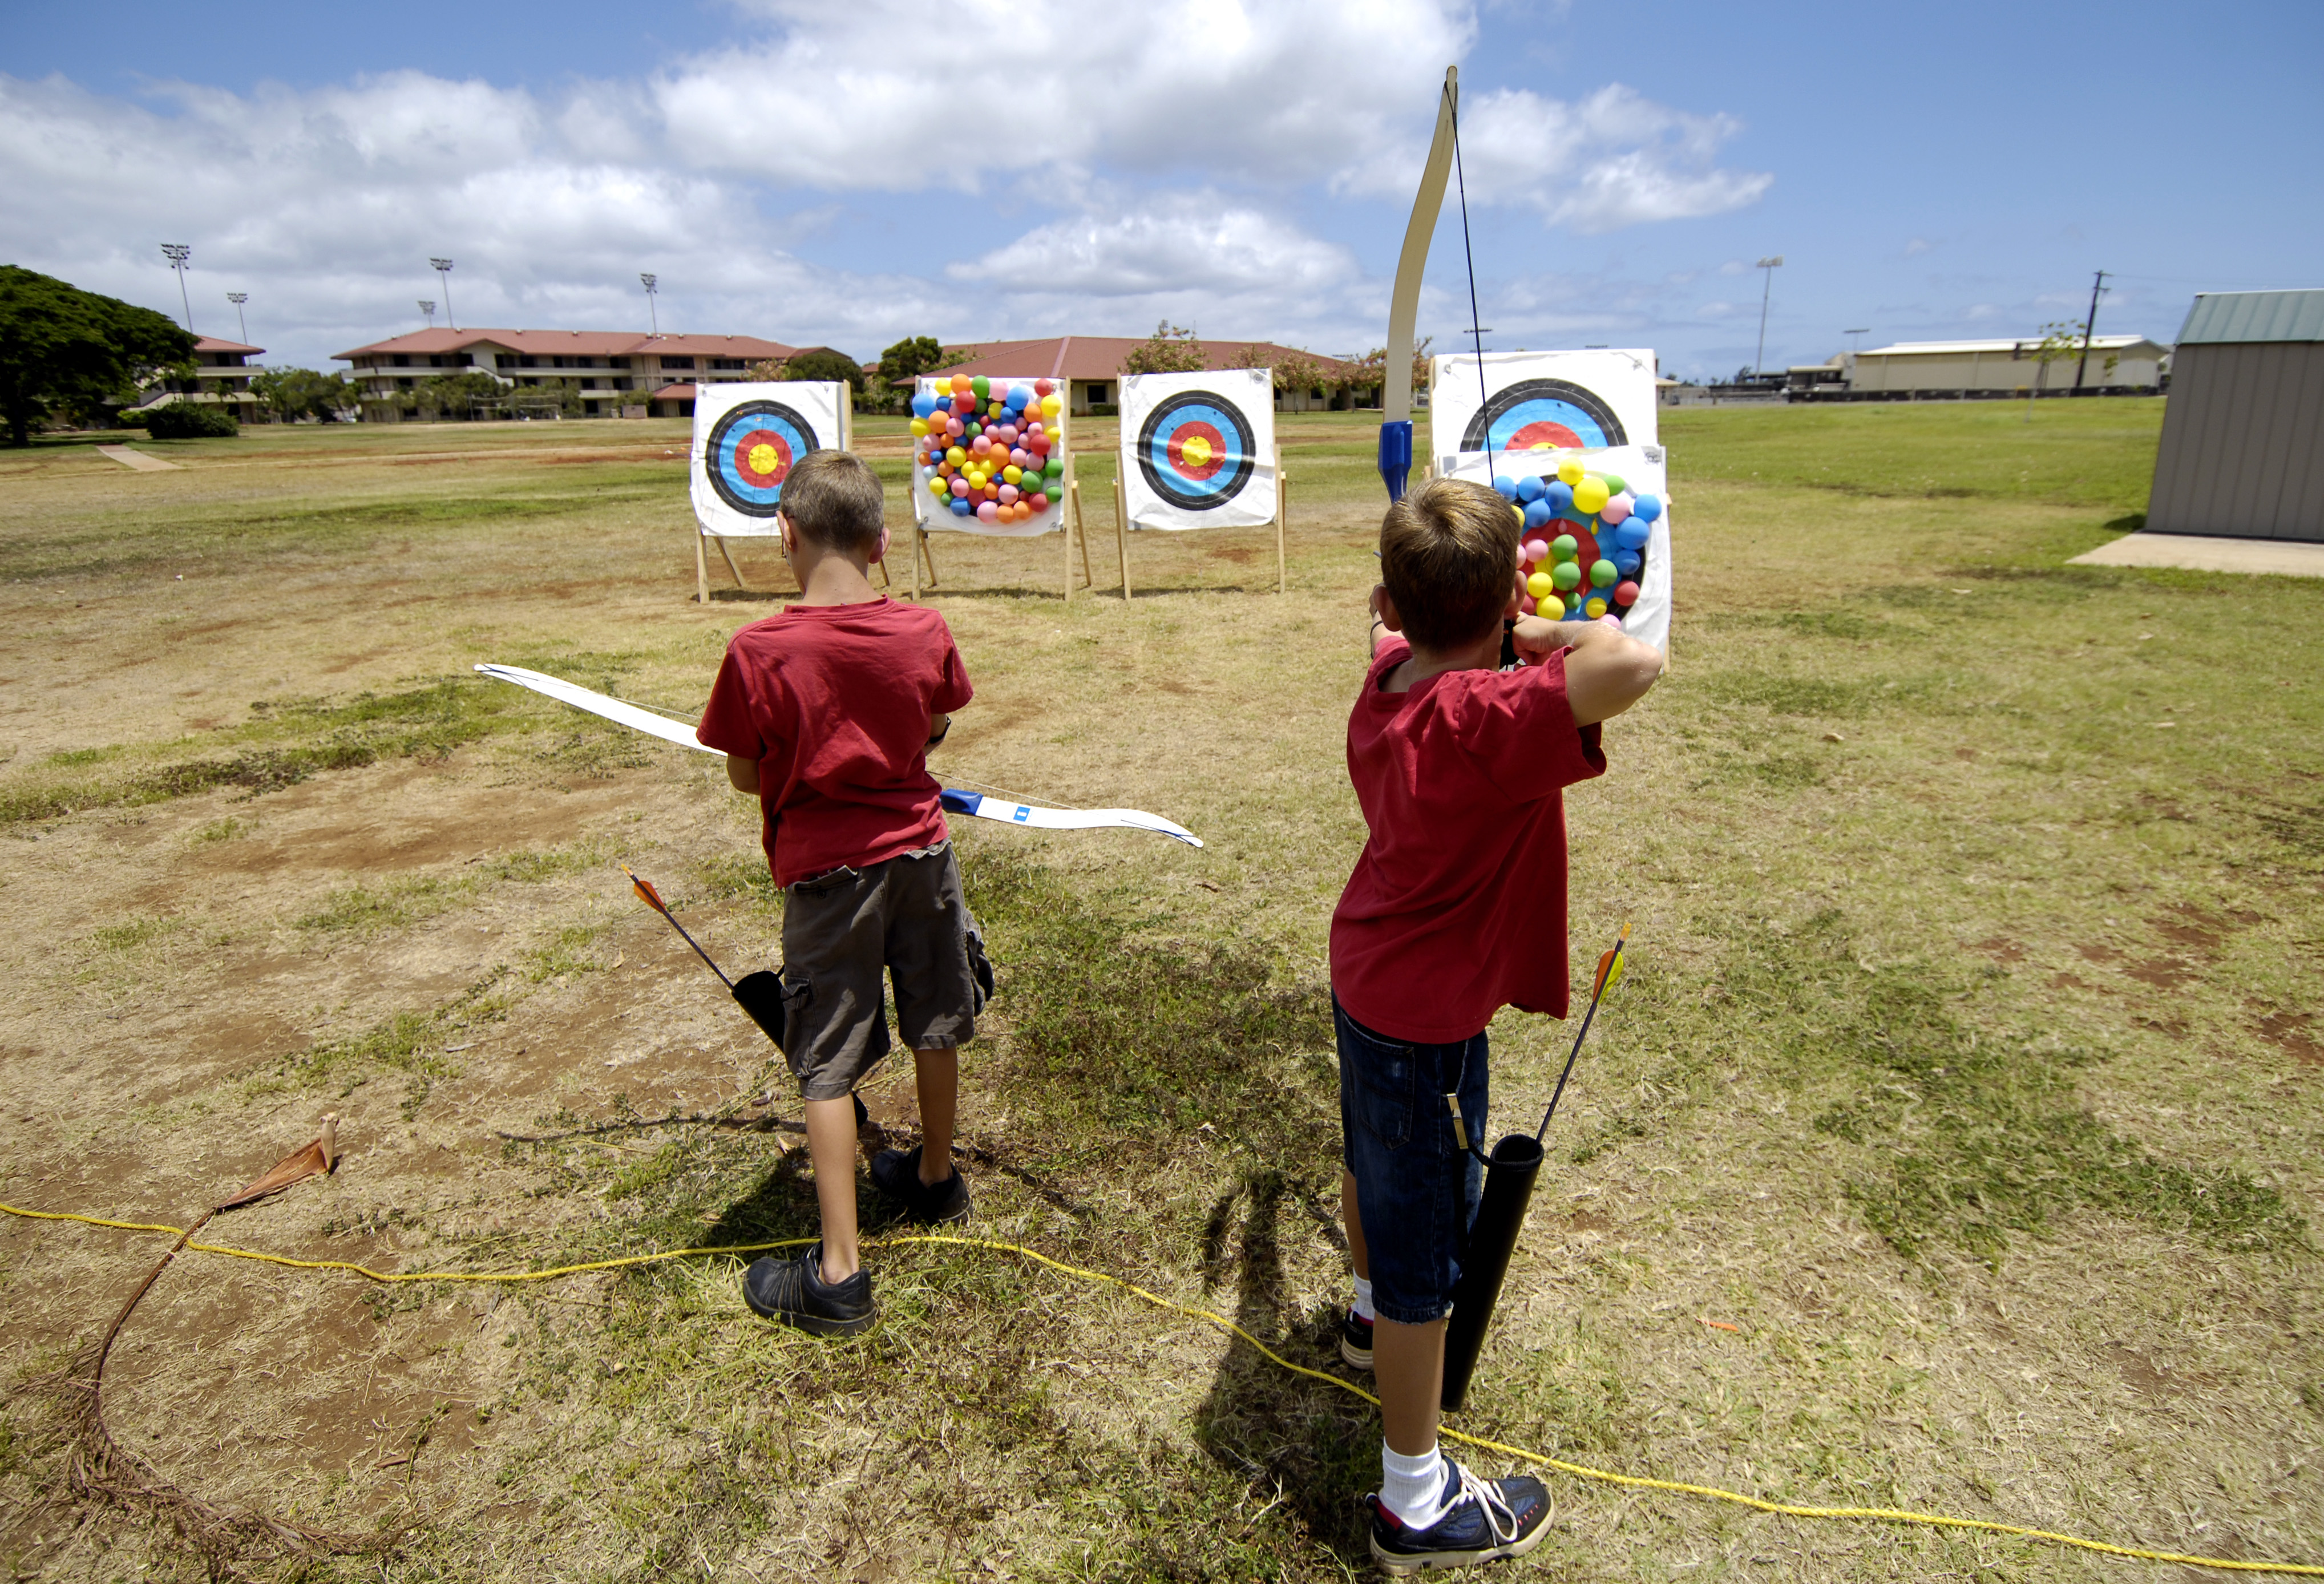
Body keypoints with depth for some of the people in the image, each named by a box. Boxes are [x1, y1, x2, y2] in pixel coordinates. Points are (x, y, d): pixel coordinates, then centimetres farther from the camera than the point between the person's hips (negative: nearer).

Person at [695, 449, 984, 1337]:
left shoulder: (760, 651, -19)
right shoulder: (924, 634, -9)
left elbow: (744, 776, -8)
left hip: (827, 870, -4)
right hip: (919, 847, 4)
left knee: (828, 1067, 6)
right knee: (933, 1028, 21)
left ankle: (838, 1274, 11)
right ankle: (934, 1178, 43)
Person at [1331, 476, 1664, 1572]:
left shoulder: (1387, 681, -8)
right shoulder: (1491, 720, -33)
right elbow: (1635, 665, -47)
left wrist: (1399, 610, 38)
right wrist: (1558, 635, -26)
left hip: (1364, 977, 9)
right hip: (1428, 1021, -9)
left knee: (1373, 1163, 31)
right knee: (1423, 1251, 7)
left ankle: (1371, 1314, 60)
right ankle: (1416, 1503, 27)